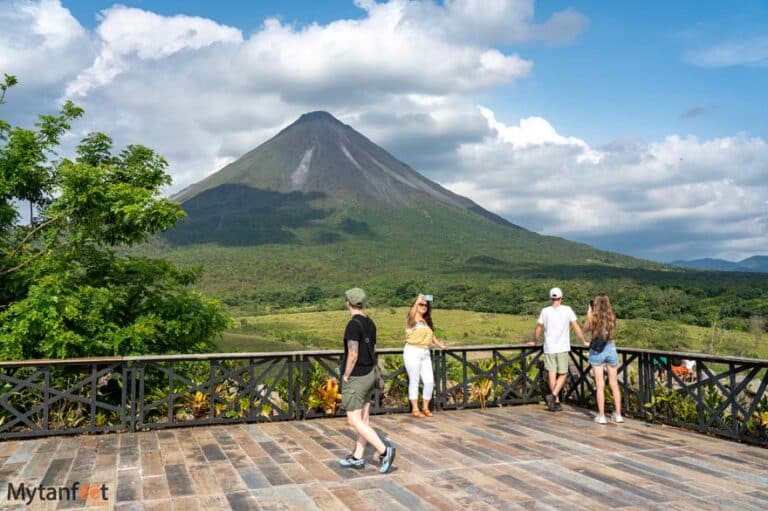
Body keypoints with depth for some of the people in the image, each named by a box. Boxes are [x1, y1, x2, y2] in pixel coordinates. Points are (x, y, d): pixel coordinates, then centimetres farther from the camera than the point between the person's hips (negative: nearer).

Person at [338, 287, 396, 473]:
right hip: (369, 375, 9)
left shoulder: (353, 324, -20)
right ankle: (357, 458, 19)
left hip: (355, 378, -9)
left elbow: (353, 355, -24)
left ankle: (384, 450, -10)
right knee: (363, 419, 11)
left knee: (354, 421, -4)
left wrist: (346, 376, -12)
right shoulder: (370, 323, 7)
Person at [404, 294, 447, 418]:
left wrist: (440, 345, 23)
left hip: (425, 353, 6)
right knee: (414, 381, -1)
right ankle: (415, 409, 8)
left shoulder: (427, 321, 19)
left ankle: (425, 407, 15)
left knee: (430, 381, 0)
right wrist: (417, 302, -42)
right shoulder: (412, 320, -4)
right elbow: (412, 315, -28)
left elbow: (431, 335, 29)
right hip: (413, 352, -6)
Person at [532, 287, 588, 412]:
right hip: (562, 348, -2)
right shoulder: (567, 310, -2)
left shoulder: (545, 311, 2)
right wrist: (584, 341, 11)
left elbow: (538, 329, 8)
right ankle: (553, 395, -11)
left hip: (549, 348, 2)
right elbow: (576, 327, 0)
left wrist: (534, 342, 24)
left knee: (552, 375, 8)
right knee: (563, 374, 8)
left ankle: (556, 402, 12)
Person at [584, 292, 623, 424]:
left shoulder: (593, 316, -8)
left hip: (597, 350, -2)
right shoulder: (612, 316, -1)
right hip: (611, 349, 2)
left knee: (600, 385, 3)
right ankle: (618, 414, 15)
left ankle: (601, 416, 6)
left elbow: (586, 329, 9)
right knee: (614, 384, 12)